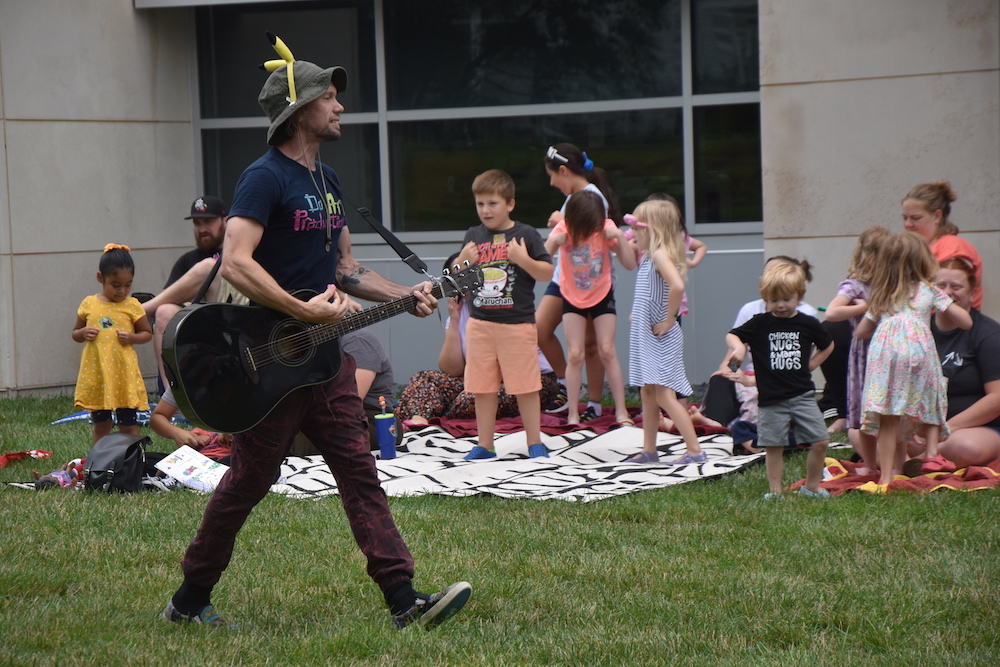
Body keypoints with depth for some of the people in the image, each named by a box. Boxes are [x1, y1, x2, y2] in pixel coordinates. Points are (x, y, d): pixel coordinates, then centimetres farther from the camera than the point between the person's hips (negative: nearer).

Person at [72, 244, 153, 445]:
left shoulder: (132, 306, -2)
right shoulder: (88, 304, 3)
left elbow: (147, 333, 7)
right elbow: (75, 333, 13)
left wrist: (132, 337, -13)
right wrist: (83, 333, -9)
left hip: (124, 375, -2)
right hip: (95, 375, 2)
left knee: (128, 425, 4)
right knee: (100, 426, 12)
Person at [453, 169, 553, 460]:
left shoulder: (526, 235, -2)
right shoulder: (473, 236, 9)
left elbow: (548, 273, -3)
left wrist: (523, 259, -19)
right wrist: (463, 260, -5)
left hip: (518, 324, -4)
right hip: (480, 324, 4)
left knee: (526, 387, 0)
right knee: (483, 387, 6)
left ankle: (534, 443, 11)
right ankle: (485, 445, 14)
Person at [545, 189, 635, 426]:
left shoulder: (606, 228, -17)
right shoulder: (563, 229, -17)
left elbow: (630, 264, -17)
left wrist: (620, 237, -30)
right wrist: (553, 241, -39)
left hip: (602, 296, 0)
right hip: (572, 298, 0)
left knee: (607, 351, -5)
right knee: (575, 355, -7)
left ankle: (621, 411, 2)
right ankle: (573, 414, 0)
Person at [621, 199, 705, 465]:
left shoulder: (660, 254, -18)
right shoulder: (648, 256, 12)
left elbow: (677, 285, -34)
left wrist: (669, 320, -26)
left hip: (661, 339, -10)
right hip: (645, 336, 10)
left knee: (665, 395, -10)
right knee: (648, 393, 14)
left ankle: (695, 450, -8)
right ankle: (649, 451, 21)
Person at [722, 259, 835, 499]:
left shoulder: (808, 324, 3)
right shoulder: (760, 324, 0)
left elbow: (827, 345, 20)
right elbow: (732, 335, 2)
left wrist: (811, 364, 7)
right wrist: (737, 348, -20)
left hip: (802, 395, 1)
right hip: (772, 399, -1)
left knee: (821, 441, -2)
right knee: (774, 447, 2)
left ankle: (811, 486, 14)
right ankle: (775, 491, 13)